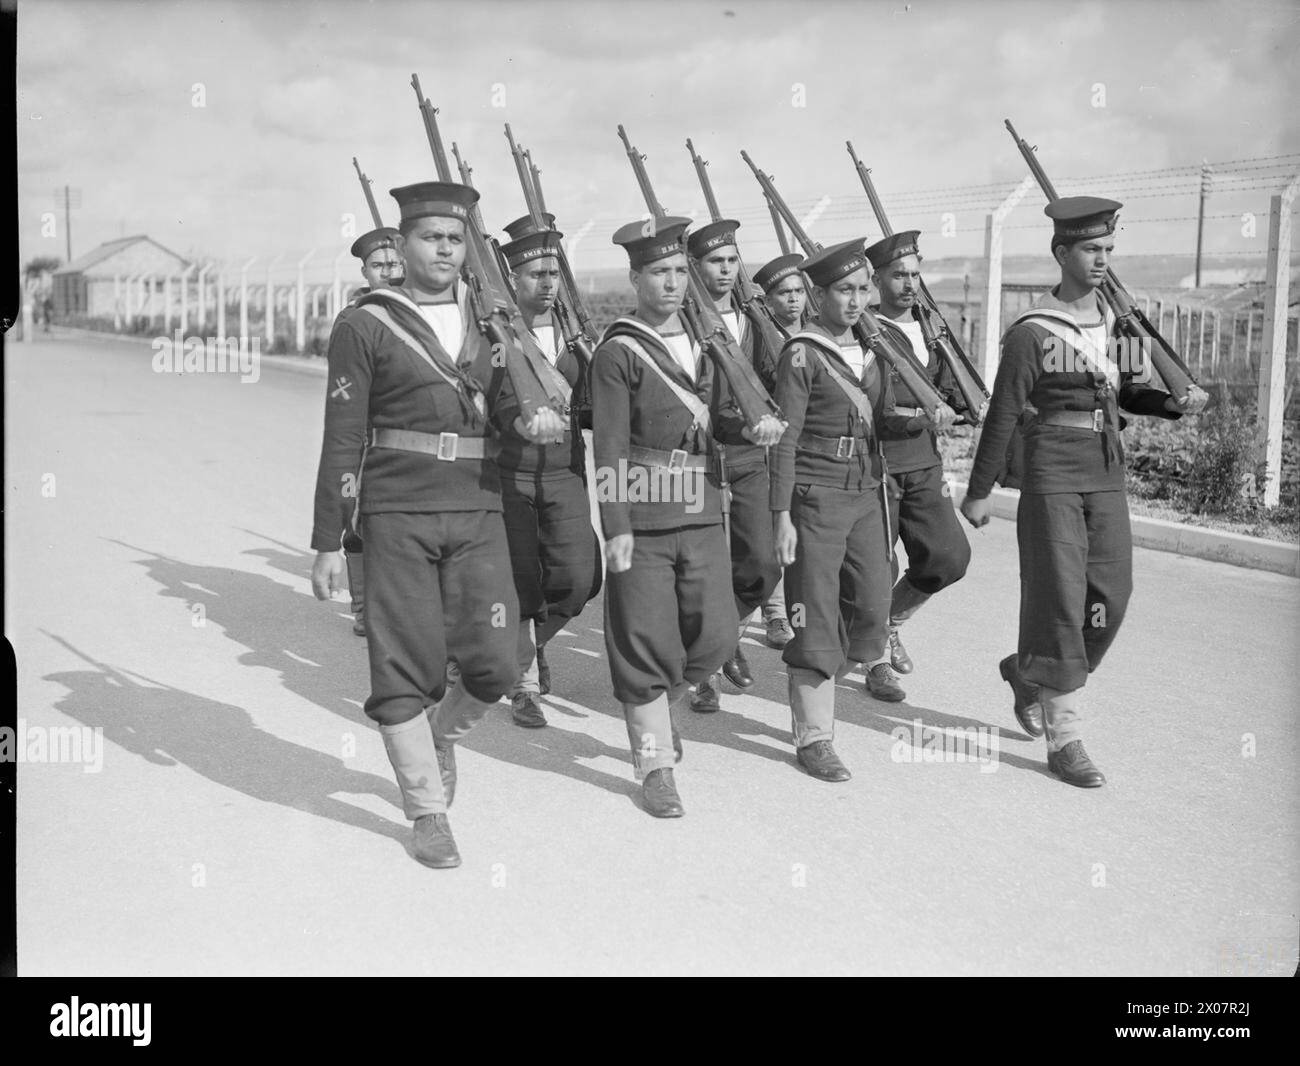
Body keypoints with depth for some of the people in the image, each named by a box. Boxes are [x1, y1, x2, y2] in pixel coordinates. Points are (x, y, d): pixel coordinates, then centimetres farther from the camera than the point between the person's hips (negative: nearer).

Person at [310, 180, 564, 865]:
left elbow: (513, 393, 8)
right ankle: (427, 813, 16)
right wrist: (327, 545, -3)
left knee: (494, 665, -1)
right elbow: (342, 442, -2)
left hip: (478, 513, 3)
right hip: (398, 517, -3)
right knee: (406, 669, 0)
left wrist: (538, 416, -18)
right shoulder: (364, 327, -1)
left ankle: (441, 735, 31)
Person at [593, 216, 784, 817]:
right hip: (643, 521, -6)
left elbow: (719, 420, 14)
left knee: (715, 636, 8)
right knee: (647, 645, 0)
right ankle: (655, 765, 13)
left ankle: (658, 705, 37)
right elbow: (609, 449, -9)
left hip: (703, 517, 6)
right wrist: (616, 528, -14)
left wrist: (753, 427, -9)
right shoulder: (617, 353, -5)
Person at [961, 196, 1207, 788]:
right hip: (1052, 478, -6)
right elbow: (1002, 417, -6)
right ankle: (1065, 739, 3)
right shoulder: (1031, 332, -9)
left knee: (1110, 600, 6)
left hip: (1108, 478, 6)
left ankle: (1026, 672, 31)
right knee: (1062, 603, -5)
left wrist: (1175, 403, -1)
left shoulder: (1120, 321, 10)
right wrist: (978, 492, -2)